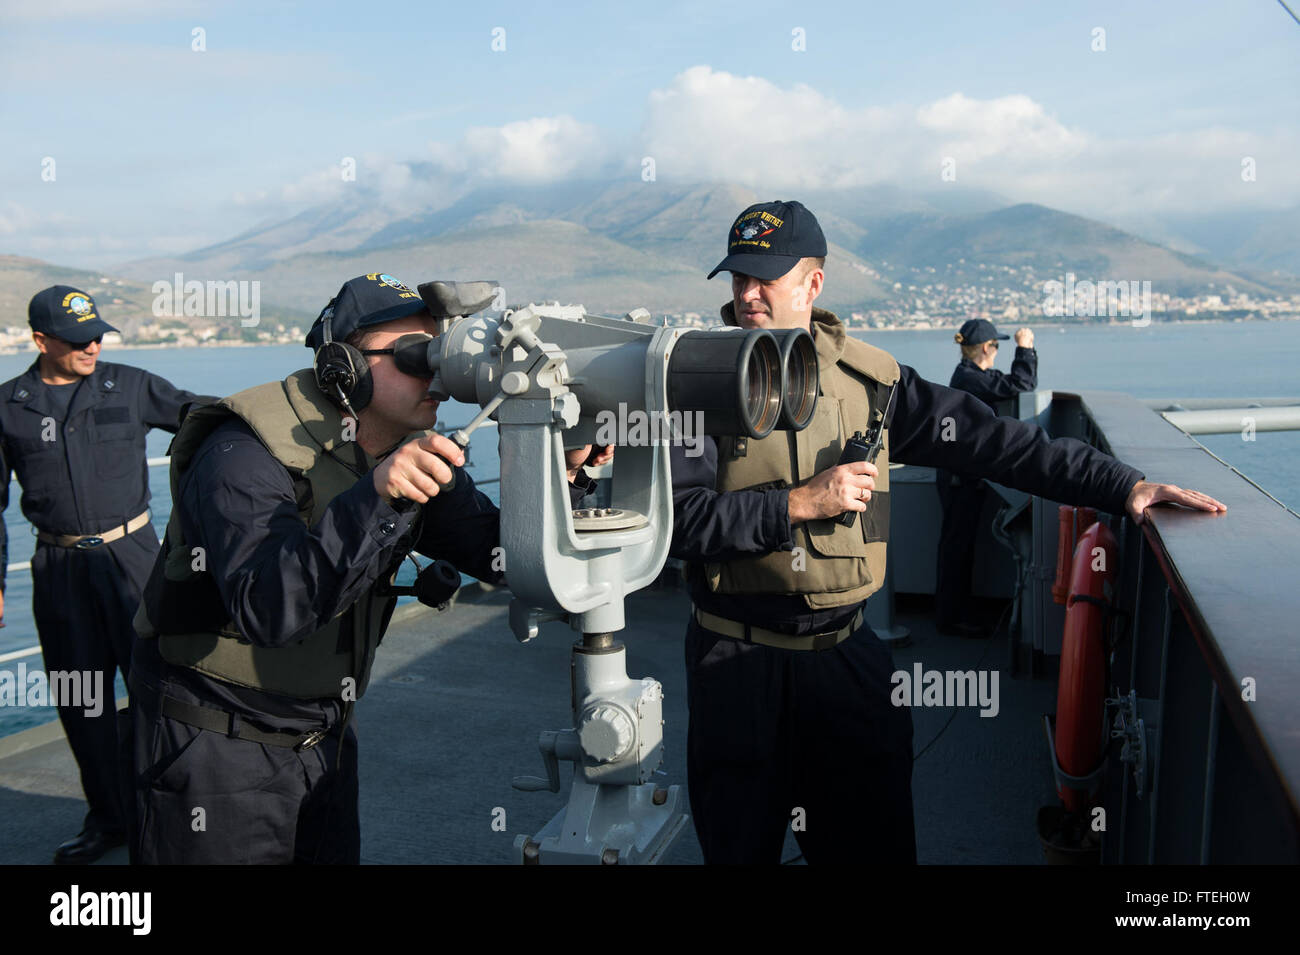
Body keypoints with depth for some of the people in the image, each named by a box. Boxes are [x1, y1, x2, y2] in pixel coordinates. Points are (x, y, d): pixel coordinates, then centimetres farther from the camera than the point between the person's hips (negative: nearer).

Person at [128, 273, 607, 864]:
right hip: (216, 743, -6)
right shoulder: (245, 455, -24)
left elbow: (503, 555, -4)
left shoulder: (416, 458, -3)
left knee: (336, 853, 16)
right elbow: (266, 609, -38)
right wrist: (374, 498, -47)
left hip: (325, 738, 6)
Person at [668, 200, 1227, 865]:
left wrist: (1123, 486, -5)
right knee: (739, 844, 12)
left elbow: (991, 440, 0)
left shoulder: (868, 378, 1)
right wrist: (798, 504, -20)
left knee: (874, 841, 12)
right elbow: (673, 518, -15)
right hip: (736, 660, -2)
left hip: (845, 653, 2)